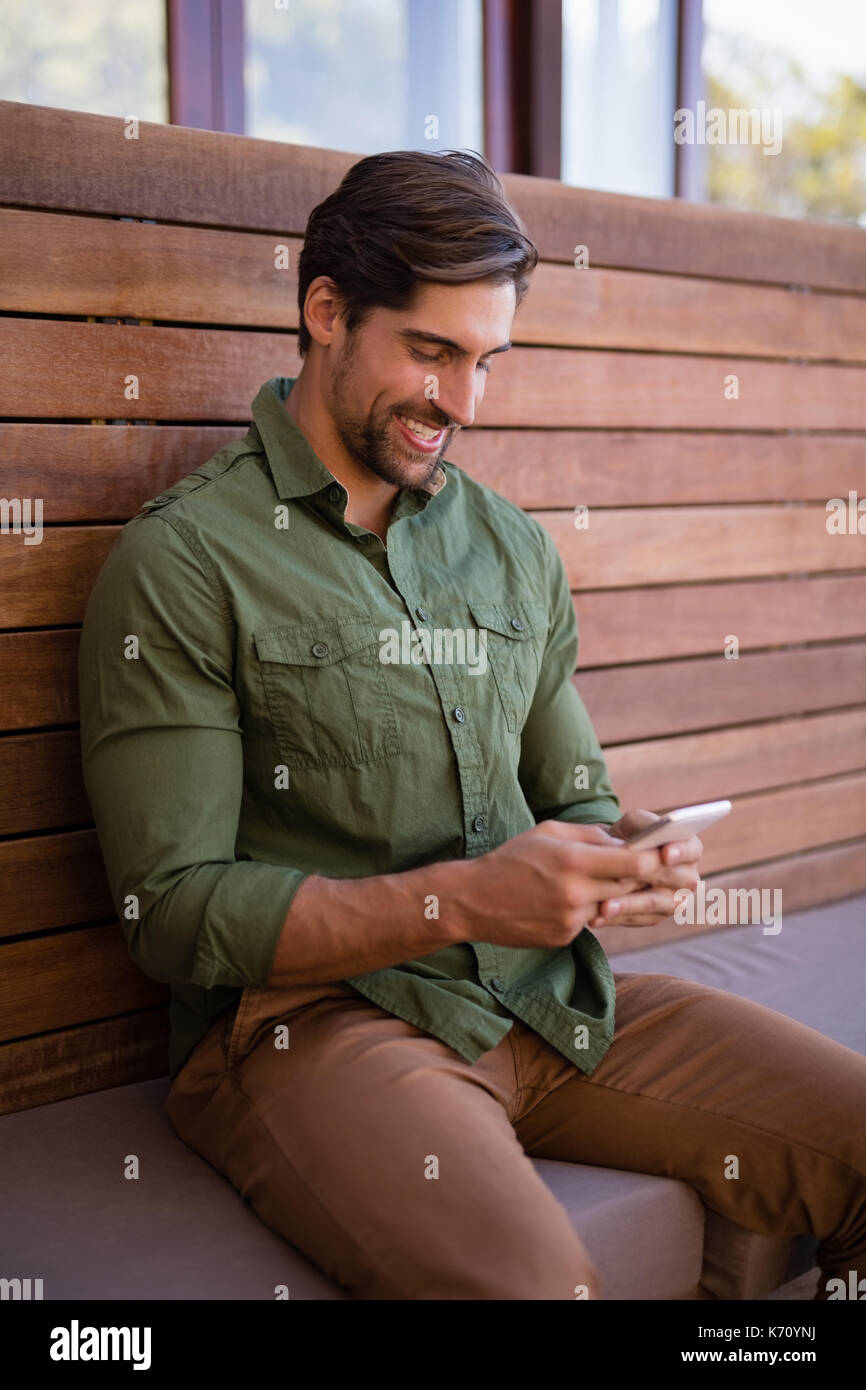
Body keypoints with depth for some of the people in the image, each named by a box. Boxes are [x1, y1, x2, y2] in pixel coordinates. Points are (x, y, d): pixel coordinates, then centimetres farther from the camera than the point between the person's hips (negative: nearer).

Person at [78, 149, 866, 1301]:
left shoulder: (517, 548, 15)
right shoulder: (181, 565, -5)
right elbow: (173, 913, -10)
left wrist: (619, 854, -4)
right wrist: (457, 901, -19)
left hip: (552, 993, 6)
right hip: (307, 1020, -6)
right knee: (529, 1278, -34)